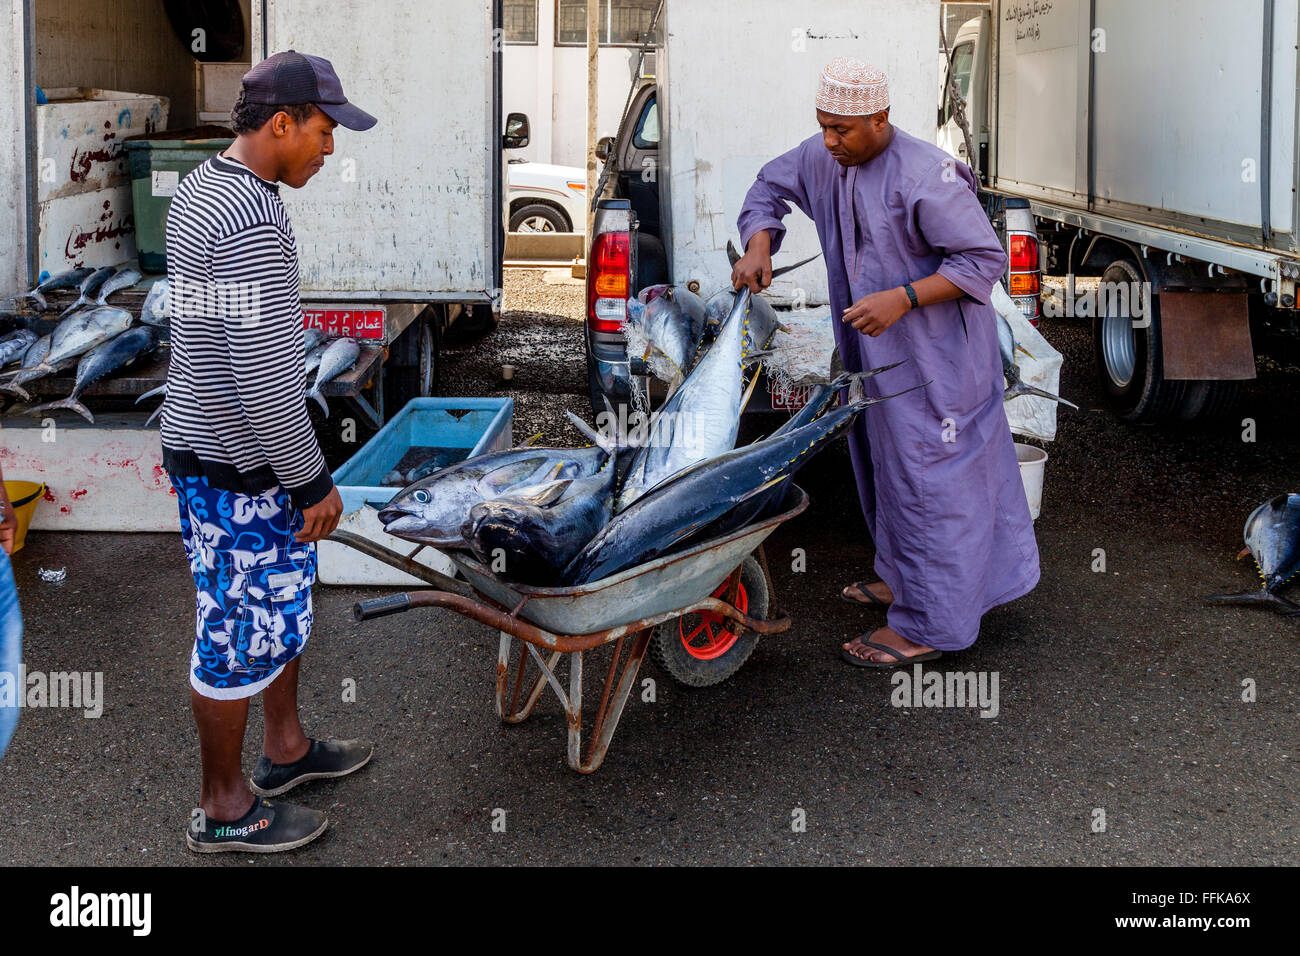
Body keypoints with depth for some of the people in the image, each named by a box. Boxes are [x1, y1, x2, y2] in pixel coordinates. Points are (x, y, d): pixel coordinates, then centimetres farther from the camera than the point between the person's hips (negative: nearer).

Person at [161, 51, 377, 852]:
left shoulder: (201, 191, 7)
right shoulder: (252, 222, -26)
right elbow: (267, 375, -27)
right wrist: (315, 482, -16)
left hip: (208, 439, 10)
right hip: (238, 468, -10)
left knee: (283, 598, 23)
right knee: (242, 632, 4)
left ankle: (287, 747, 40)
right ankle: (225, 808, 21)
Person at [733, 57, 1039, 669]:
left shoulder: (925, 177, -25)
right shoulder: (822, 159, 0)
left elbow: (985, 258, -22)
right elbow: (770, 187, 17)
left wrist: (903, 299, -29)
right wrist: (758, 246, -3)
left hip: (933, 358, -9)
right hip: (872, 351, 9)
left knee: (927, 478, -4)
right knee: (885, 462, 22)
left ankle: (926, 625, 4)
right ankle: (901, 577, 40)